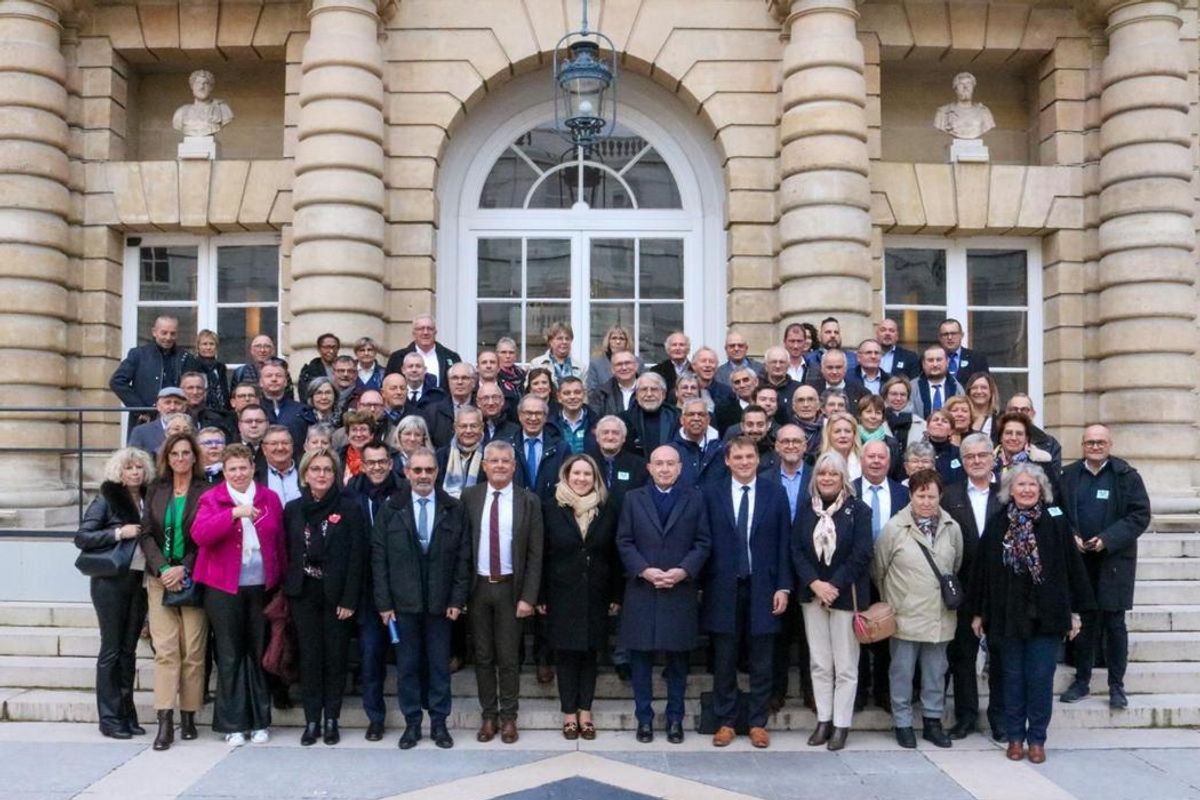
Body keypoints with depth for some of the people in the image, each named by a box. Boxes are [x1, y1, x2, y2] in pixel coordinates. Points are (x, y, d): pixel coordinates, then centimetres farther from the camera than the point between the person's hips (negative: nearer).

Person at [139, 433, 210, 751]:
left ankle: (188, 717, 9)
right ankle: (165, 722, -5)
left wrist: (185, 570, -11)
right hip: (161, 578, 2)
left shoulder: (206, 491, 0)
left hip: (194, 579, -2)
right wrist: (162, 569, -7)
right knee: (164, 649, -4)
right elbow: (146, 534, 6)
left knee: (193, 650, 0)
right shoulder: (156, 491, 11)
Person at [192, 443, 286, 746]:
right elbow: (200, 534, -16)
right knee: (230, 656, 3)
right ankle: (233, 724, 12)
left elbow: (280, 543, 9)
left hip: (261, 587, 2)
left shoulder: (270, 498, 8)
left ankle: (260, 722, 18)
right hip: (224, 588, -2)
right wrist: (234, 513, -27)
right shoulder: (211, 498, 0)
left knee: (259, 653, 8)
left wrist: (282, 582, 5)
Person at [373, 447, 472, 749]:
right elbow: (379, 557, -1)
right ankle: (412, 722, 20)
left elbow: (463, 558, 0)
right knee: (407, 664, 8)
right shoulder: (390, 508, 1)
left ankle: (439, 722, 19)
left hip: (440, 602, 0)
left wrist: (458, 600, -5)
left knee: (439, 664, 8)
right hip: (403, 601, 0)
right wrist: (384, 602, -6)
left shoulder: (454, 509, 1)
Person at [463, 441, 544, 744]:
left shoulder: (528, 501, -3)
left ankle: (508, 717, 20)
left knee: (508, 656, 6)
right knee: (483, 656, 10)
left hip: (510, 587, -1)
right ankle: (488, 715, 23)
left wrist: (528, 596, -9)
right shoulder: (469, 497, 1)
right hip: (478, 586, 1)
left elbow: (535, 553, -3)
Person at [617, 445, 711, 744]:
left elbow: (703, 542, 1)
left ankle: (675, 719, 19)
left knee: (678, 659, 8)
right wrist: (644, 570, -12)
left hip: (681, 592, 0)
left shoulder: (695, 498, 6)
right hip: (641, 590, 0)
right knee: (641, 659, 5)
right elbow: (624, 542, 2)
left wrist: (683, 571, -13)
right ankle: (644, 719, 16)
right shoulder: (633, 499, 8)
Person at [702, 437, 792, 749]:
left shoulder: (775, 494, 5)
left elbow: (784, 543, 3)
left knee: (762, 662, 7)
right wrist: (702, 586, -2)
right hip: (724, 589, 0)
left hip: (763, 588, 0)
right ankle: (725, 722, 18)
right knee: (724, 662, 7)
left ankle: (758, 723, 18)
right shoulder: (712, 495, 4)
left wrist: (783, 587, -3)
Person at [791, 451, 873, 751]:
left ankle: (841, 724, 12)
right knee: (819, 664, 9)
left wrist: (835, 586, -15)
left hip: (845, 596, -3)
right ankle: (823, 720, 18)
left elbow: (861, 555, -10)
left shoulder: (858, 510, -4)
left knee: (845, 665, 2)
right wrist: (815, 583, -12)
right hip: (812, 594, 3)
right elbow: (796, 550, 2)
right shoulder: (805, 509, 6)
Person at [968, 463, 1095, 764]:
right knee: (1013, 678, 10)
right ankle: (1015, 737, 21)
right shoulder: (997, 523, -1)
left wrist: (1075, 611, 0)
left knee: (1040, 679, 4)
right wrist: (977, 612, 4)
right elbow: (982, 568, 3)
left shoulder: (1056, 522, -4)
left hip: (1046, 615, -1)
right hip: (1007, 615, 1)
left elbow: (1073, 566, 0)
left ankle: (1037, 739, 17)